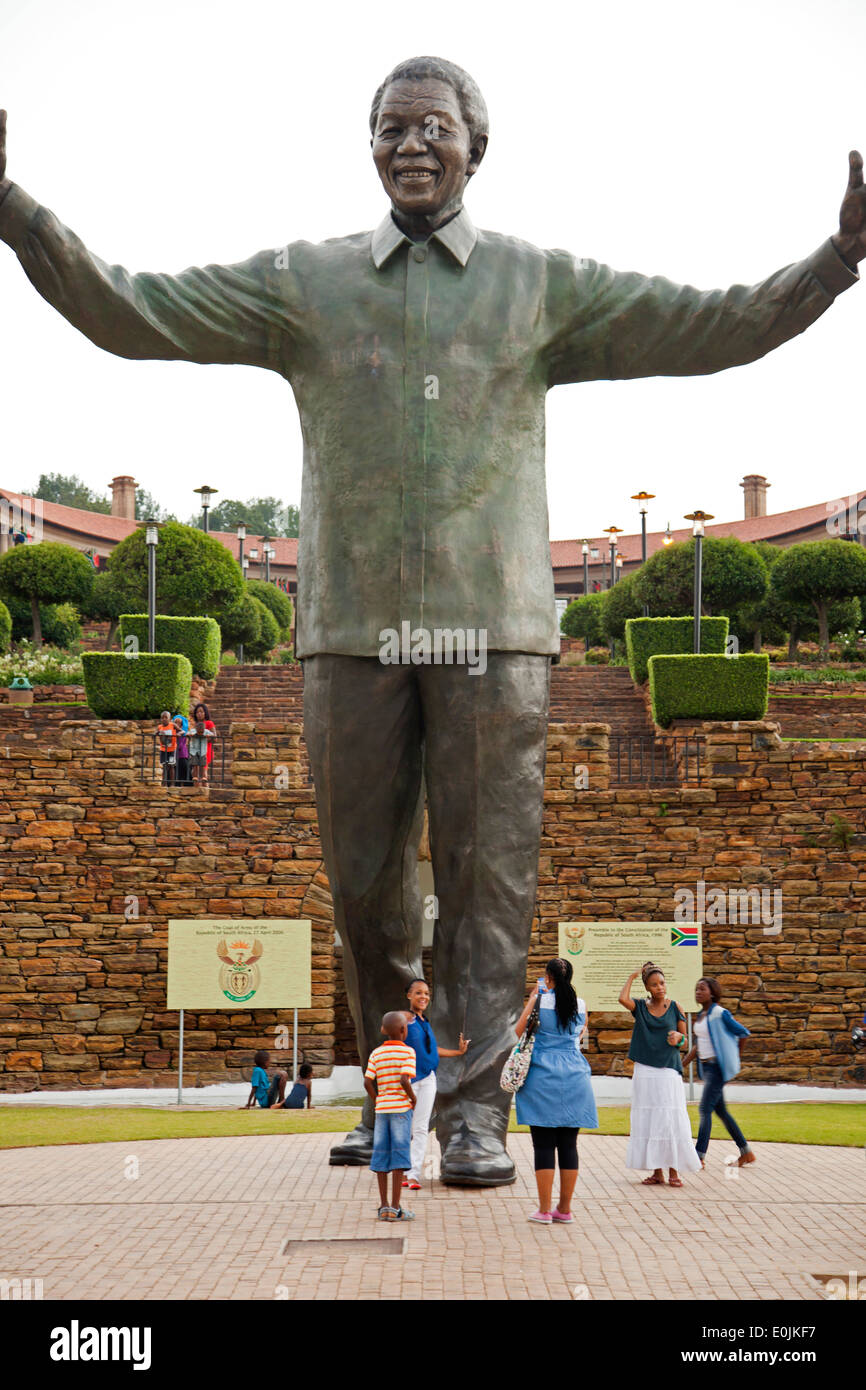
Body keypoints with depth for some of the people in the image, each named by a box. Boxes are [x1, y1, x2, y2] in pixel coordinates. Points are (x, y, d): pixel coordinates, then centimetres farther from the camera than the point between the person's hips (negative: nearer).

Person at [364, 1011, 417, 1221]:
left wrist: (377, 1102, 12)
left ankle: (384, 1206, 10)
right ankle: (395, 1208, -3)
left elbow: (367, 1083, -1)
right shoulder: (407, 1051, -8)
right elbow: (404, 1080, -19)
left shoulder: (376, 1053, 7)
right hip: (401, 1107, -5)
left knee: (381, 1155, 8)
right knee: (399, 1155, -2)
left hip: (382, 1108, 5)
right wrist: (413, 1099, -3)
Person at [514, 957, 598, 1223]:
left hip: (543, 1077, -3)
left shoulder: (540, 1001, -5)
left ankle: (544, 1209, 0)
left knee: (544, 1144, 0)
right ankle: (565, 1208, 12)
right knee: (568, 1144, 8)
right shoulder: (581, 1005, 4)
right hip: (574, 1076, 3)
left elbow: (519, 1031, 6)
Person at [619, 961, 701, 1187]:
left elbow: (684, 1042, 9)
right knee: (647, 1121, 2)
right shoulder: (640, 1007, 7)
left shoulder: (675, 1008, 5)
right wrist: (632, 977, -1)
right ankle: (657, 1171, 9)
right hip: (644, 1071, 2)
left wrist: (678, 1037, -14)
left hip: (668, 1070, -1)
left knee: (671, 1121, -6)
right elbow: (623, 999, -15)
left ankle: (674, 1170, 2)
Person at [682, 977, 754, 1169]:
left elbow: (744, 1034, -7)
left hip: (718, 1067, -9)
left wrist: (734, 1056, 3)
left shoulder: (720, 1014, -12)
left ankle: (700, 1157, -10)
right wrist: (682, 1064, 14)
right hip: (706, 1067, 9)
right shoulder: (701, 1016, 12)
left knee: (705, 1109, -12)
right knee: (721, 1111, 12)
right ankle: (746, 1152, 20)